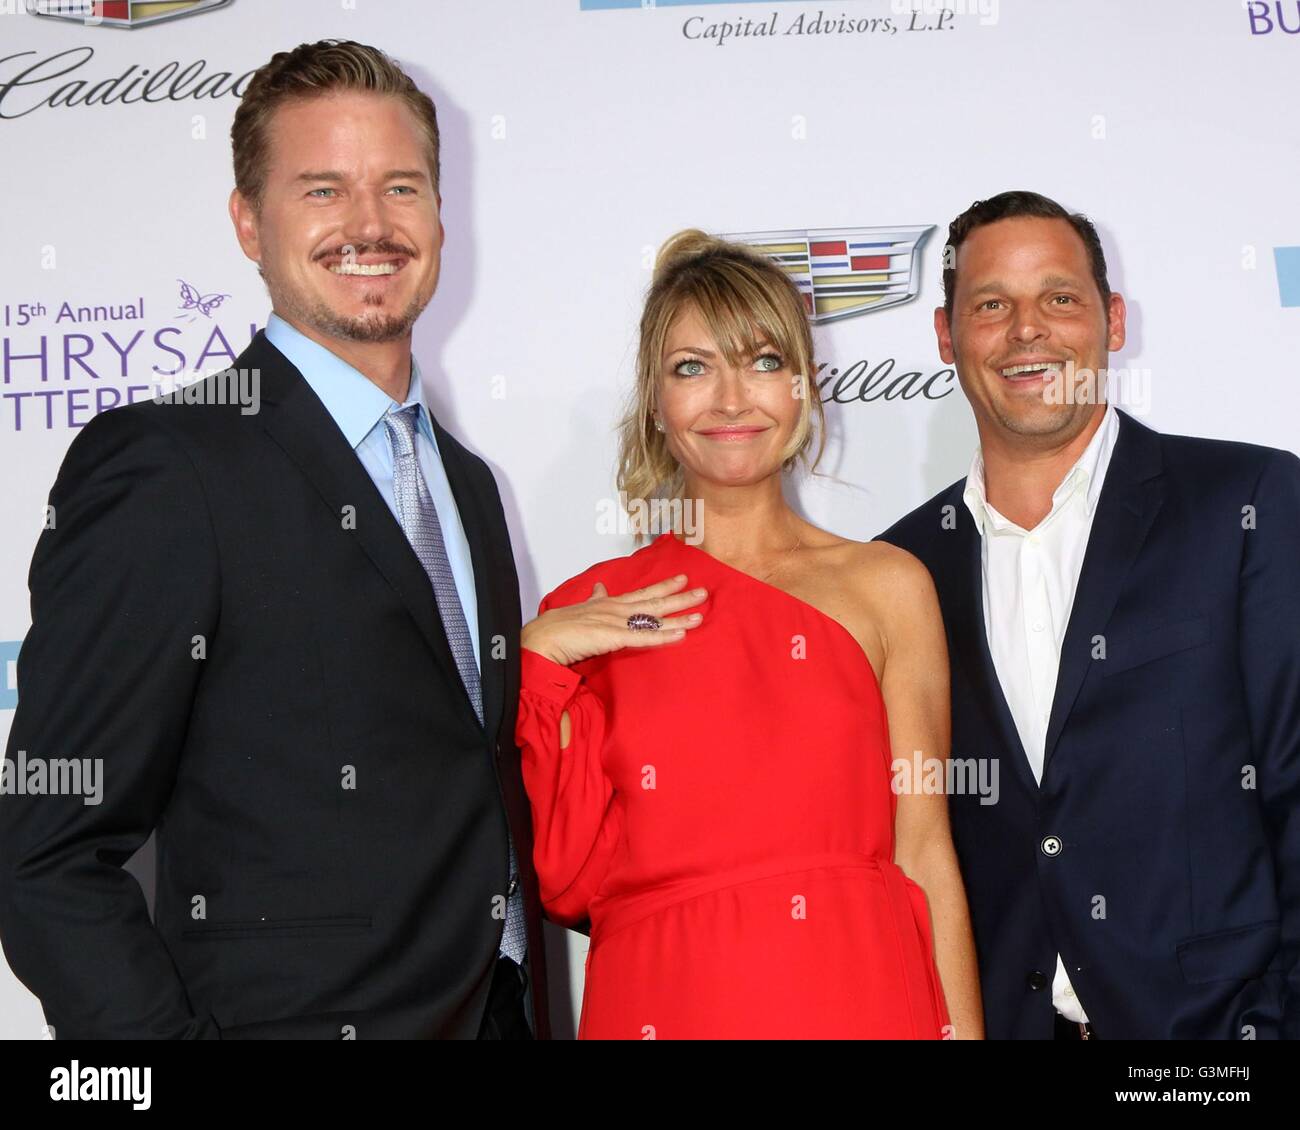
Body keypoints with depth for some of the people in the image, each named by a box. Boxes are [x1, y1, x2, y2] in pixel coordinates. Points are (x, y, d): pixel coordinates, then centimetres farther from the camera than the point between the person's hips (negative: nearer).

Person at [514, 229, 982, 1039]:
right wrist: (542, 664, -8)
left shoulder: (886, 585, 1)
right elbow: (567, 883, 0)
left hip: (857, 997, 0)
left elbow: (924, 851, 0)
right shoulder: (584, 615, 3)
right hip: (659, 1006, 1)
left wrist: (963, 1030, -8)